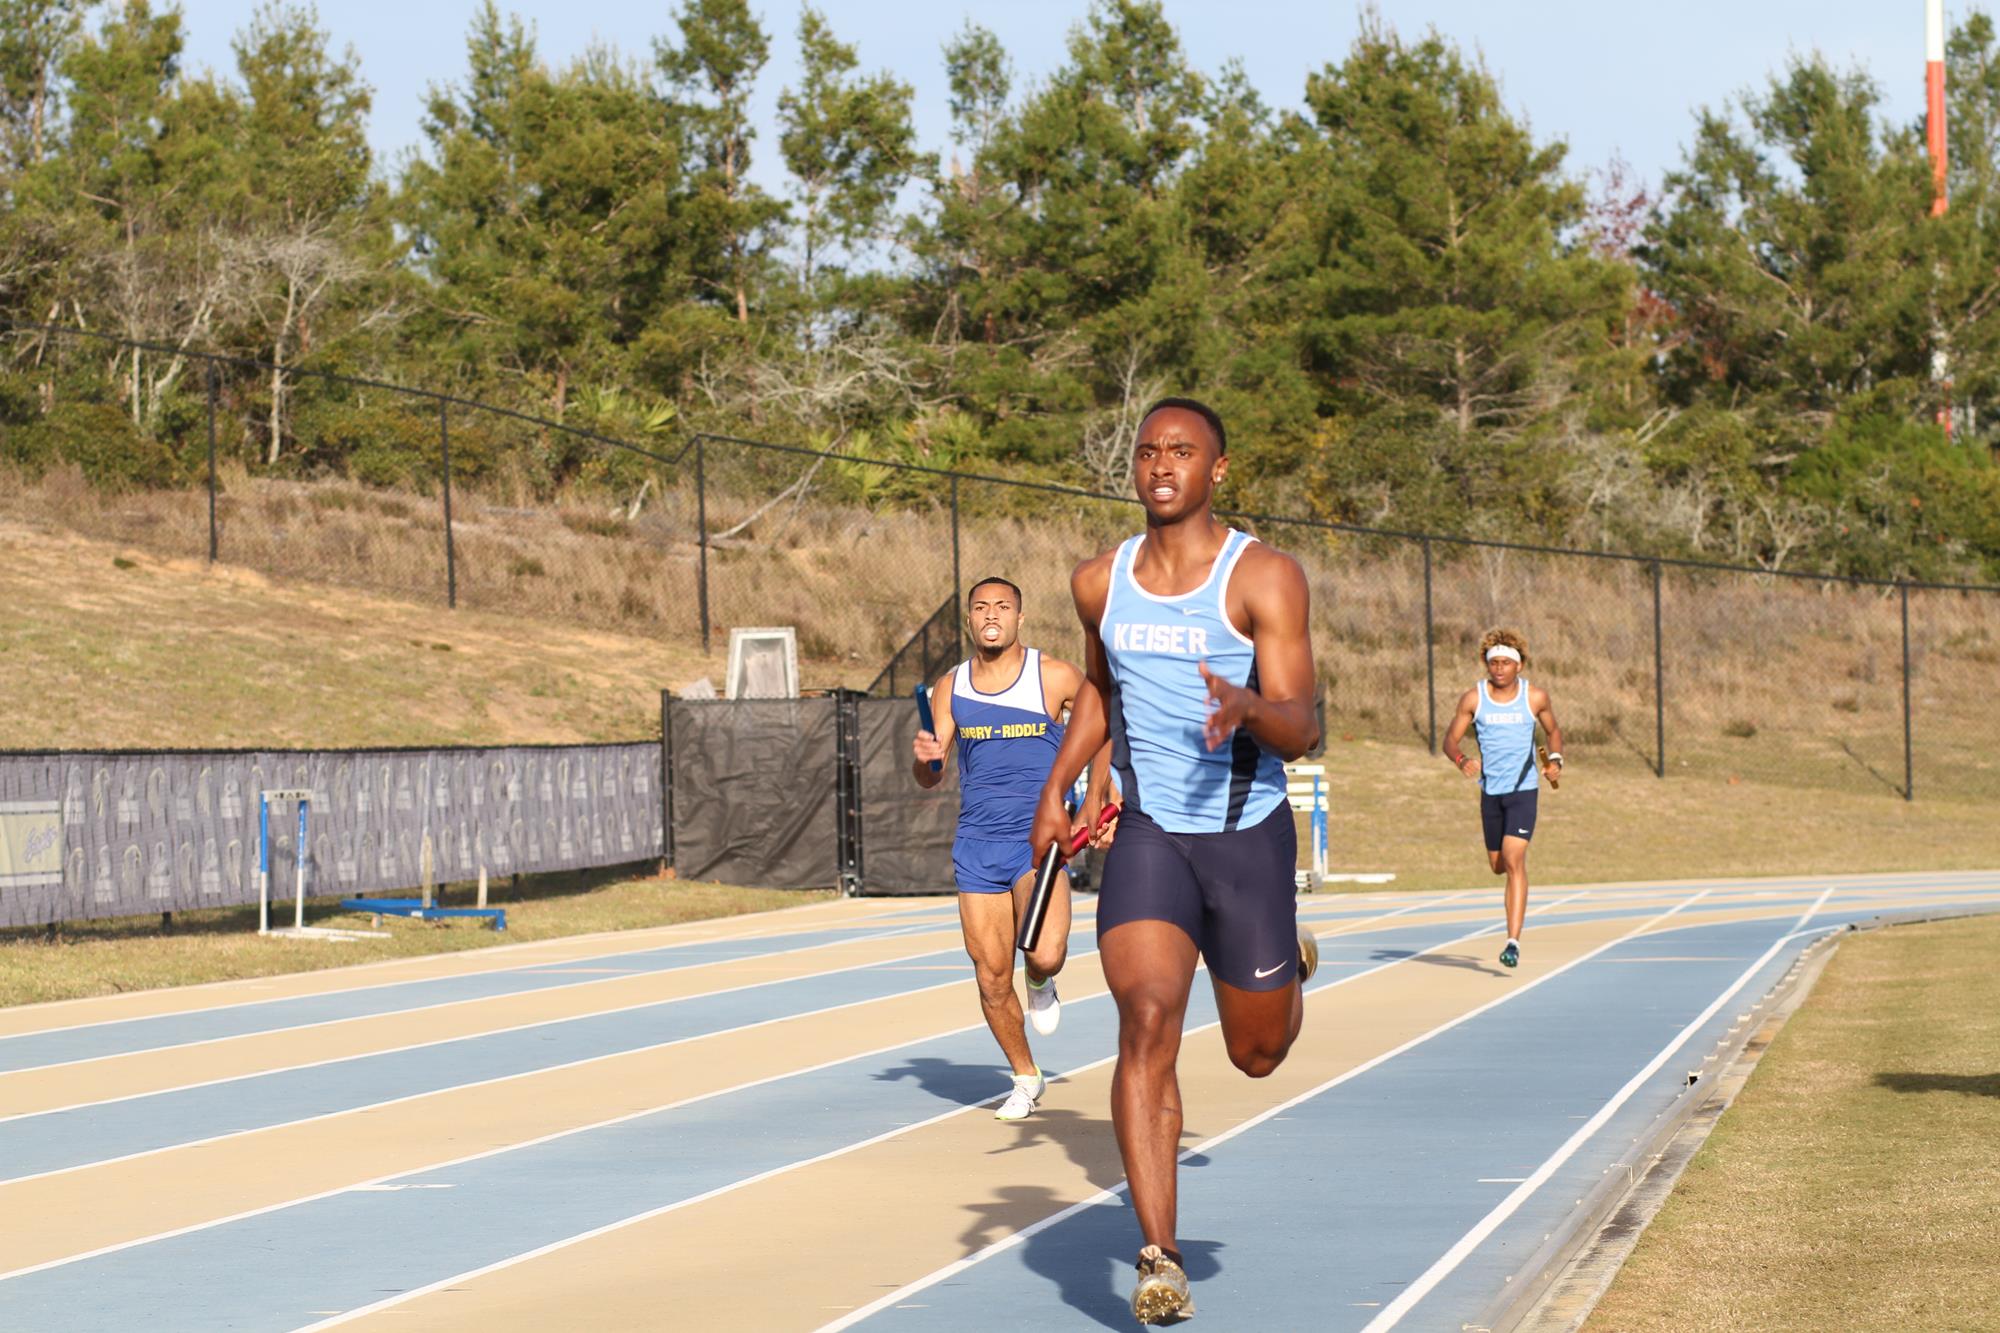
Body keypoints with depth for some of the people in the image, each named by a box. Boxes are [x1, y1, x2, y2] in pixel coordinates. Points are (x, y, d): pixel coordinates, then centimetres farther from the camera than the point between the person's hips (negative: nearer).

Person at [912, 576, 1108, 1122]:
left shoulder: (1056, 678, -3)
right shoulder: (950, 687, 7)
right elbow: (930, 778, 9)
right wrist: (923, 756, -14)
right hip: (976, 846, 3)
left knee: (1044, 954, -25)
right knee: (991, 978, 2)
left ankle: (1042, 984, 13)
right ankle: (1026, 1078, 24)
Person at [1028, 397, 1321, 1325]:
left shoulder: (1264, 577, -10)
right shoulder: (1100, 583, 3)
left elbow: (1302, 730, -16)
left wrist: (1248, 707, -38)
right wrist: (1055, 788, 14)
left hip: (1247, 837, -2)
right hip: (1146, 835, 2)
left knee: (1257, 1052, 13)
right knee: (1148, 1021, -19)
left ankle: (1291, 966, 51)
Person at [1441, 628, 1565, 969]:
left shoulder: (1536, 697, -2)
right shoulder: (1473, 698, -2)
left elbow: (1554, 731, 14)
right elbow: (1450, 739, 0)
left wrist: (1555, 760, -5)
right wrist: (1462, 761, -21)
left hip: (1523, 789, -3)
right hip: (1490, 790, 3)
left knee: (1513, 860, -17)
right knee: (1498, 865, 13)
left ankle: (1514, 941, -20)